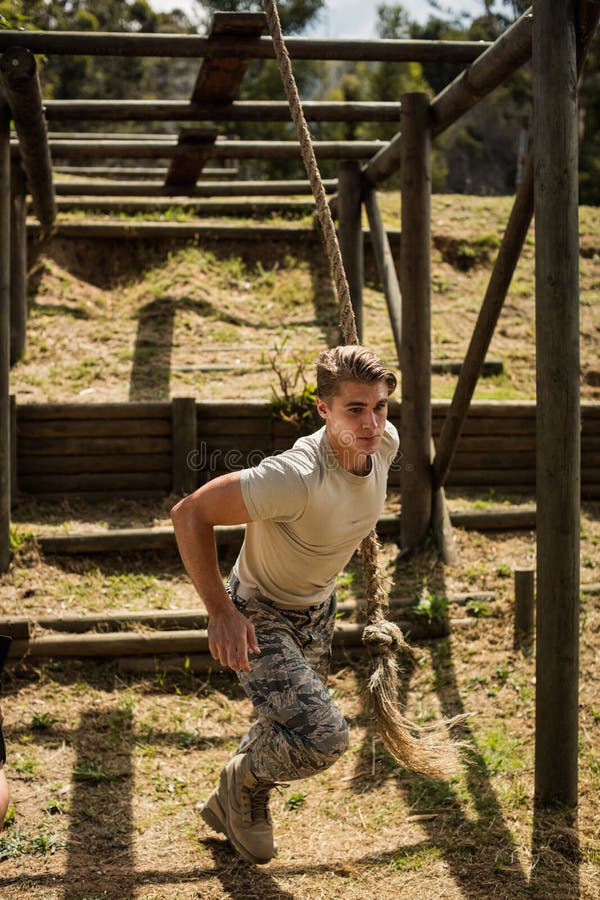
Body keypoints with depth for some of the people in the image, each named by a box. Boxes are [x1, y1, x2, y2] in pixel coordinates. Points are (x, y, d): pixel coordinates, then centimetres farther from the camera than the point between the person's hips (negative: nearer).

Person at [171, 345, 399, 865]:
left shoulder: (386, 442, -17)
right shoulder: (296, 477, -40)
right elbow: (190, 514, -31)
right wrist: (220, 612, -30)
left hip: (317, 611, 8)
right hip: (258, 617, -7)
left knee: (291, 733, 25)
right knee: (324, 738, -21)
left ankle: (228, 808, 54)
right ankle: (243, 781, 12)